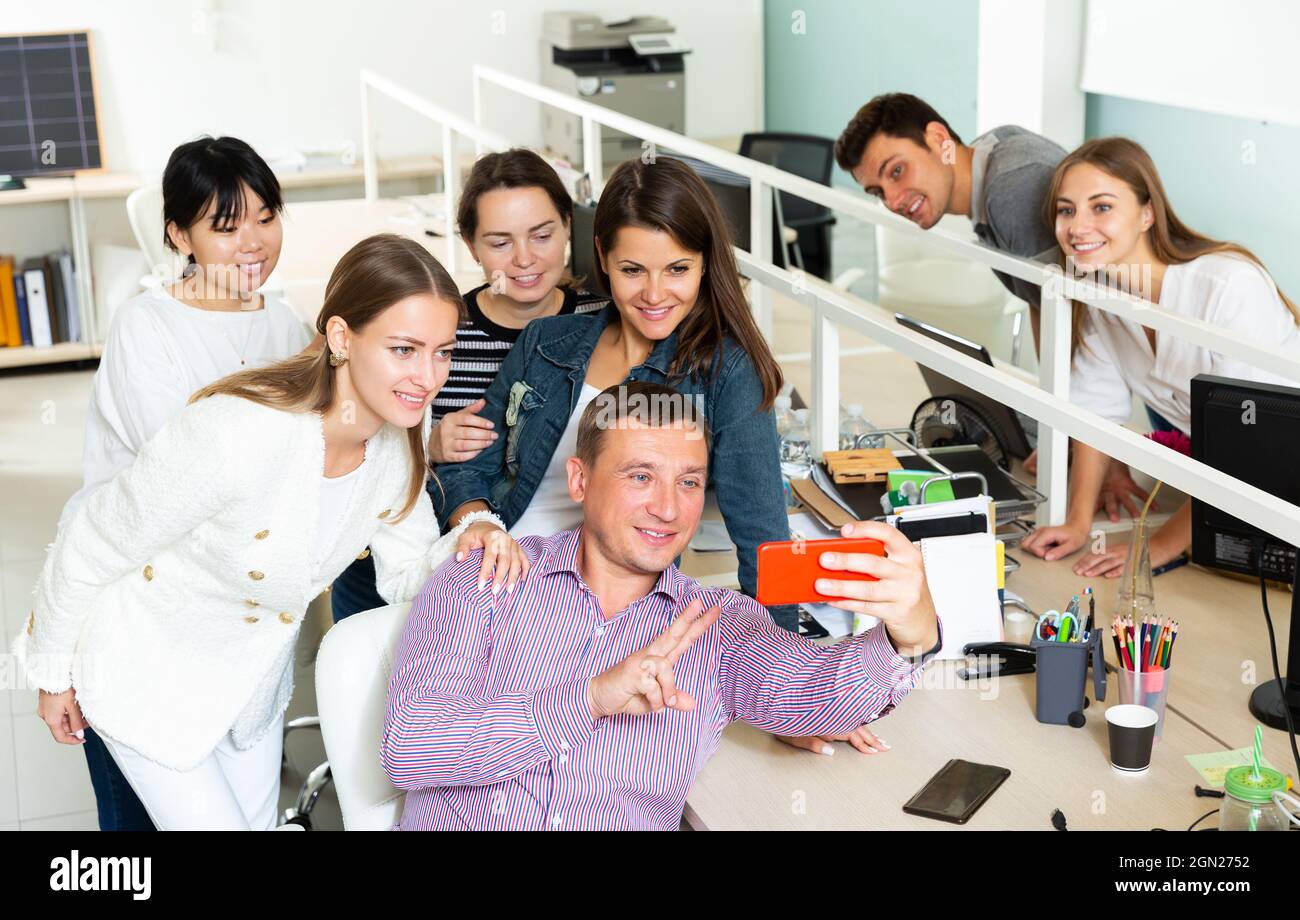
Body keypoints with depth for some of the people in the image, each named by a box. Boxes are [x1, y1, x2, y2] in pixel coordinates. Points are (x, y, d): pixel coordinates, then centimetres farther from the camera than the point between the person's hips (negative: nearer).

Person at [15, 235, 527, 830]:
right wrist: (52, 671, -8)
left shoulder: (396, 442, -17)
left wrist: (469, 541, -27)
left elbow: (405, 577, -4)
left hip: (255, 675, 7)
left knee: (257, 821, 23)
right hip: (151, 675, -6)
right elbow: (89, 550, -24)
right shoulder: (236, 435, -39)